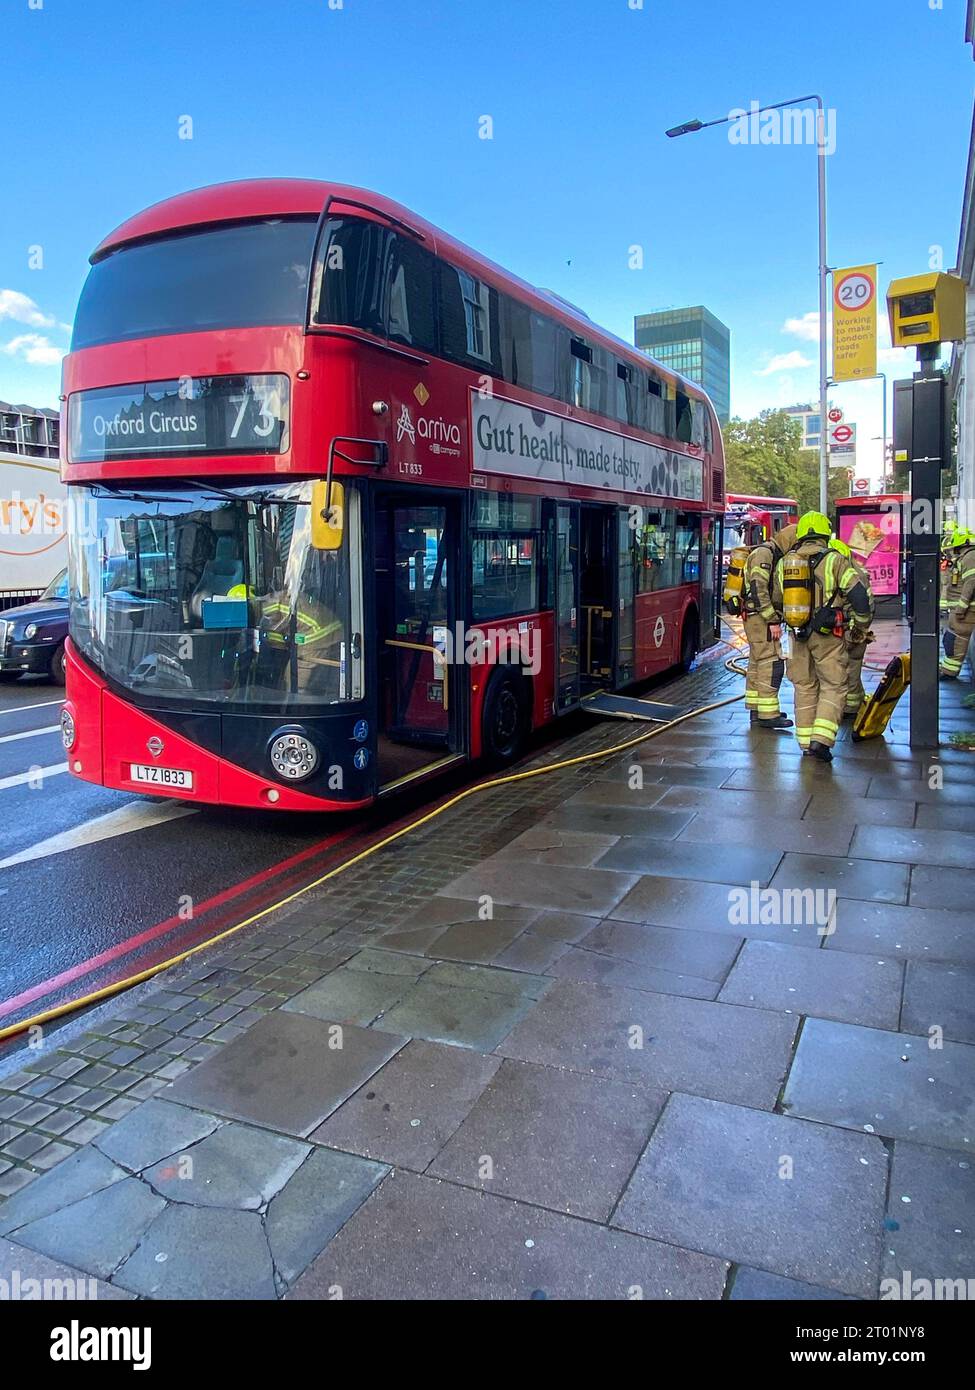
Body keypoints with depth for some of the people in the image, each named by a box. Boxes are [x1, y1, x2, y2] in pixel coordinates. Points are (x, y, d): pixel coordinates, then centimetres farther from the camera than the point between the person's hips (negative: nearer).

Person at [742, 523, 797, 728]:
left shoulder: (772, 555, 18)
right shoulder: (764, 553, -14)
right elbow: (758, 589, -23)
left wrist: (775, 618, 16)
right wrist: (772, 621, -22)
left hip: (756, 618, 11)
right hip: (760, 618, -11)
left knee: (757, 663, 14)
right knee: (772, 663, -11)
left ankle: (755, 709, 22)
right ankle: (767, 714, -11)